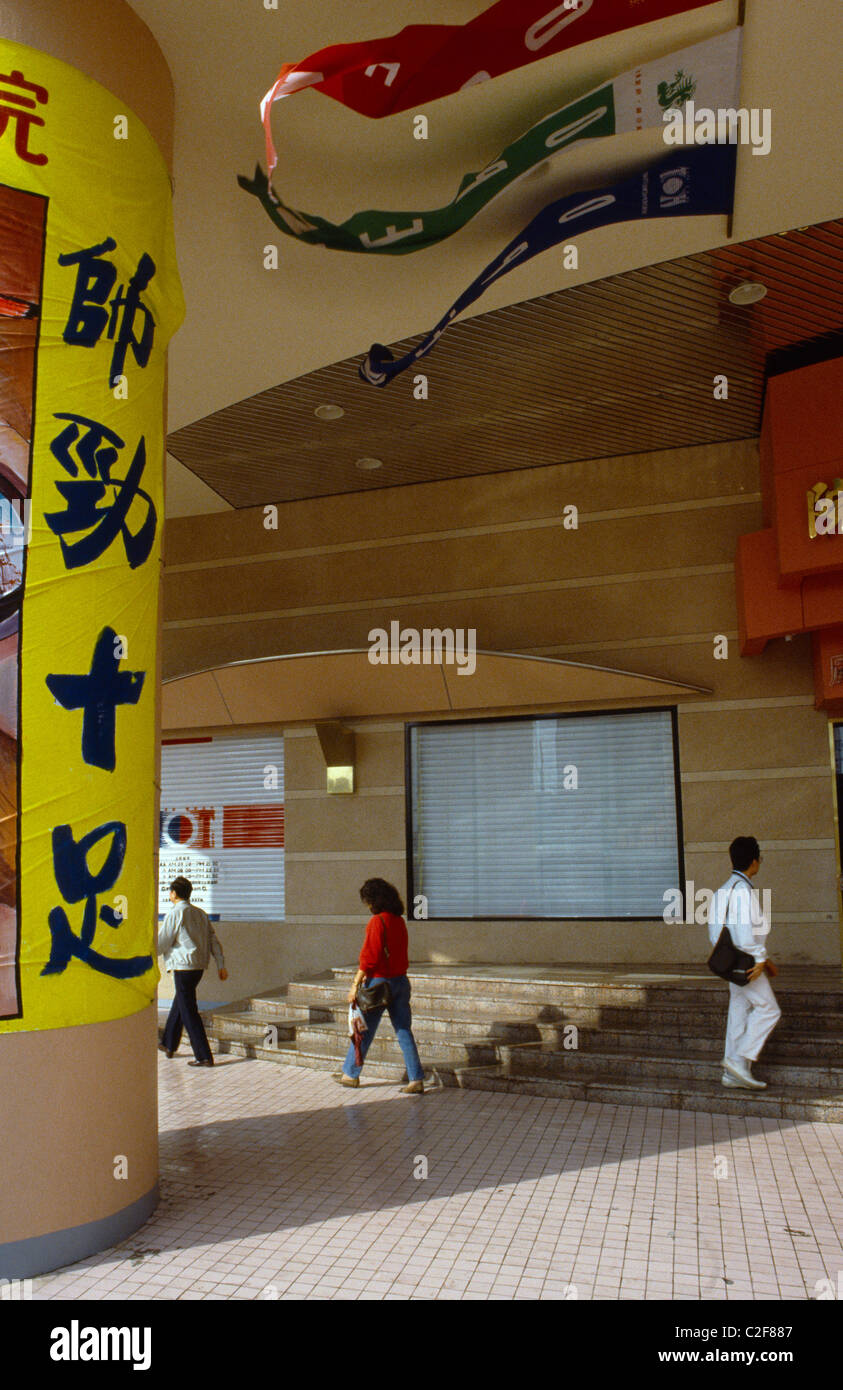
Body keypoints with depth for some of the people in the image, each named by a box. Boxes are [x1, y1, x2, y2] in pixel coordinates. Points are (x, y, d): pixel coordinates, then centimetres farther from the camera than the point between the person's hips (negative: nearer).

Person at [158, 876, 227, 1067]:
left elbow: (162, 943, -8)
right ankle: (169, 1044, 38)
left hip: (184, 966, -8)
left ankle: (204, 1057, -5)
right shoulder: (200, 914, 12)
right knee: (179, 1003, 24)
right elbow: (213, 940, 9)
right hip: (200, 966, 8)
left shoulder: (175, 914, -11)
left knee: (189, 1011, -3)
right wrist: (221, 965, 9)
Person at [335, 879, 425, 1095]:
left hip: (380, 981, -7)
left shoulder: (377, 921, -15)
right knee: (404, 1031, 7)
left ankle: (351, 1074, 23)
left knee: (364, 1030, 9)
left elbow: (369, 956, -17)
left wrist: (355, 985, -11)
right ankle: (416, 1080, 3)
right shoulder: (399, 921, 9)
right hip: (401, 980, 7)